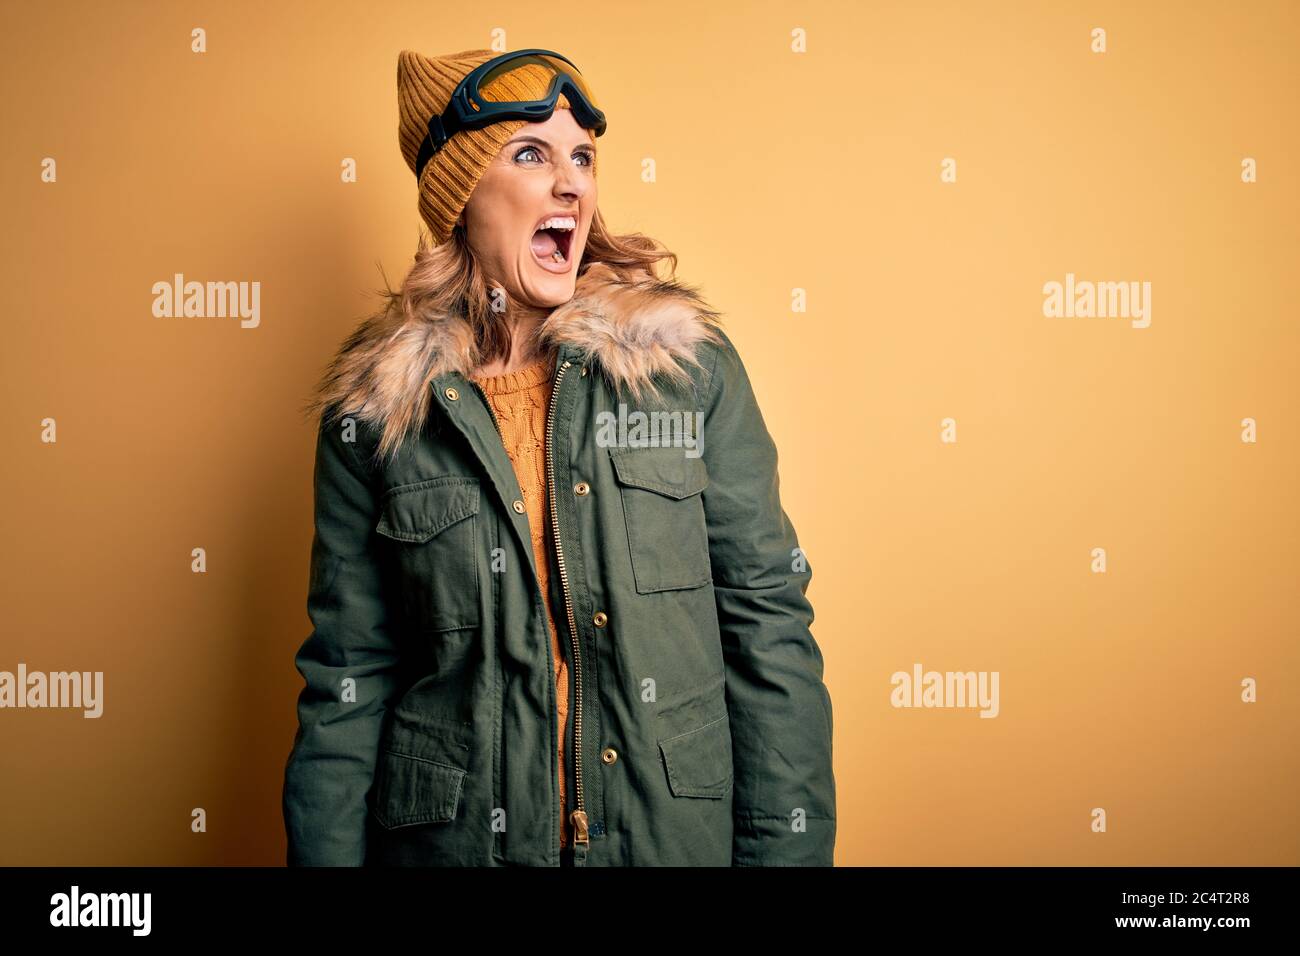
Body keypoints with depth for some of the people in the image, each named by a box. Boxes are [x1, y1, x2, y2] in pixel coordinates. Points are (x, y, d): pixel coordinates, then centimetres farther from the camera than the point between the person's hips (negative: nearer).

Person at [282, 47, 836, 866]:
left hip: (681, 830, 1)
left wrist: (788, 846, -6)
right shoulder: (375, 410, -4)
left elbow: (767, 619, -4)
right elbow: (348, 678, 0)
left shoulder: (688, 360, -5)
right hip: (456, 837, 0)